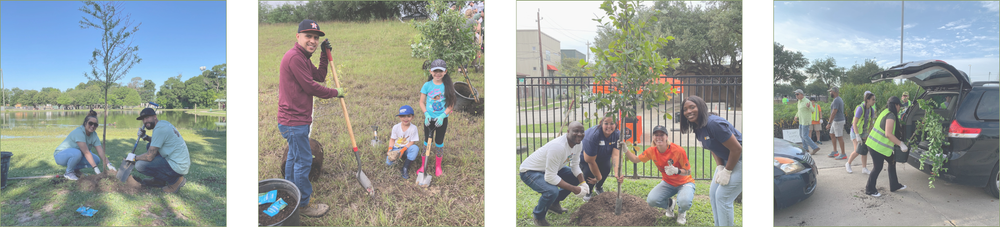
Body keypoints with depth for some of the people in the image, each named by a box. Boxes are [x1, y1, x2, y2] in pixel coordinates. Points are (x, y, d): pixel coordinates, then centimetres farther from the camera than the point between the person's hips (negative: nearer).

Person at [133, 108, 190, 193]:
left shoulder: (159, 128, -19)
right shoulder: (163, 123, 10)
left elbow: (149, 157, -17)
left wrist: (134, 157, 1)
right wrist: (146, 137, 13)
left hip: (178, 167, -10)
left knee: (139, 165, -14)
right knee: (149, 146, 23)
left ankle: (175, 180, -3)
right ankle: (159, 181, 23)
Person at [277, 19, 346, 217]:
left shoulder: (303, 57, 14)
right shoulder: (295, 57, -21)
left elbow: (320, 77, 12)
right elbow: (311, 87, -19)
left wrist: (325, 54, 6)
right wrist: (335, 93, -6)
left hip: (295, 119, 11)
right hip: (294, 121, -11)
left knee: (294, 157, 21)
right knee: (303, 161, -3)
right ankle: (304, 205, 8)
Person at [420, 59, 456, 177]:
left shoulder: (448, 86, -7)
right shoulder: (427, 85, -6)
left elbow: (451, 104, -5)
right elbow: (422, 102, 0)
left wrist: (442, 115, -16)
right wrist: (426, 114, -16)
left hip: (442, 119, 0)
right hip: (429, 118, 0)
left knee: (439, 142, 10)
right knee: (427, 141, 9)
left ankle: (438, 166, 25)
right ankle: (423, 166, 21)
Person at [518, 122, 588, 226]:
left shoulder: (577, 144, -8)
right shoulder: (558, 147, -36)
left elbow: (575, 166, 5)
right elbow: (550, 177, -35)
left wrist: (583, 183, -12)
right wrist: (574, 189, -31)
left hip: (551, 169, 9)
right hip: (530, 171, -9)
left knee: (576, 177, 7)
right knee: (552, 191, -33)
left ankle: (554, 204, 22)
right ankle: (538, 216, -2)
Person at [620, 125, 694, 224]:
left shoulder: (678, 150, -24)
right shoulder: (652, 151, -11)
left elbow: (688, 172, -17)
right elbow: (636, 159, 1)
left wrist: (676, 170, -38)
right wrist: (625, 151, -17)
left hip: (685, 182, -4)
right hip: (668, 183, 4)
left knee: (684, 202, -36)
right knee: (651, 200, -22)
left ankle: (681, 212, 6)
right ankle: (670, 204, 15)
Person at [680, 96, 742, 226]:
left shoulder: (713, 123, -28)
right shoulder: (698, 128, 1)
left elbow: (737, 148, -26)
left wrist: (727, 171, -16)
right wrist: (720, 167, -2)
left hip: (740, 160, -10)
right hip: (727, 160, 10)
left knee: (723, 197, -10)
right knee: (713, 193, 12)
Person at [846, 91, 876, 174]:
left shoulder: (872, 110, -4)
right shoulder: (860, 108, -25)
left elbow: (871, 123, 6)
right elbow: (854, 123, -26)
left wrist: (867, 134, 0)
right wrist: (857, 136, -30)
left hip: (864, 132, 6)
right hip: (856, 131, -6)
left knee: (865, 150, 3)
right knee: (857, 151, -11)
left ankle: (864, 168, 11)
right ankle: (848, 164, 11)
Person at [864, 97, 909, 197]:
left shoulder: (886, 112, 11)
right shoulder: (891, 116, -19)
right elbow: (888, 134, -26)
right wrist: (901, 144, -23)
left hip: (879, 145, 10)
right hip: (877, 146, -10)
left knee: (892, 162, 19)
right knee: (878, 167, 0)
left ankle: (894, 186, 30)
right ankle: (870, 189, 13)